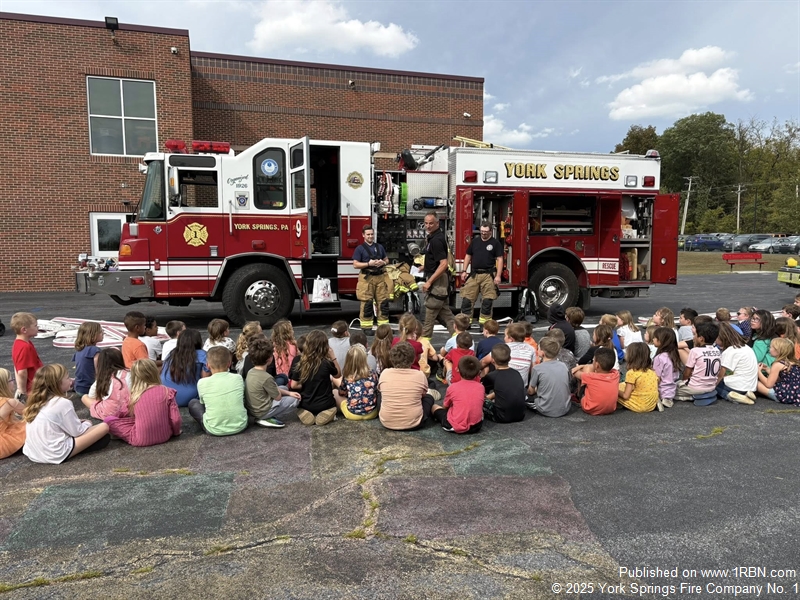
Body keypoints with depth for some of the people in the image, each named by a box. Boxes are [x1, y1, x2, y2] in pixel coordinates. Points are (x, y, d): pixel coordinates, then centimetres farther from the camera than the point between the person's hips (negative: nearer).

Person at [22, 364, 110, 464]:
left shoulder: (35, 402, 6)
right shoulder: (63, 403, -17)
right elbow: (77, 432, -9)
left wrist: (78, 422, 14)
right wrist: (87, 424, 11)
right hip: (57, 455, -7)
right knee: (104, 427, -10)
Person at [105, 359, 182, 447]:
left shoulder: (135, 395, -4)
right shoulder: (167, 391, -4)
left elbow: (122, 414, 12)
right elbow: (175, 419, -5)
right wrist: (176, 432, 12)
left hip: (141, 440, -3)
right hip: (165, 436, 3)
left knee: (108, 420, 6)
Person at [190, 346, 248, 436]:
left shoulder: (202, 383, -10)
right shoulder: (238, 378, -4)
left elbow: (203, 402, 9)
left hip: (214, 430, -2)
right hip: (240, 426, 2)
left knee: (192, 403, 18)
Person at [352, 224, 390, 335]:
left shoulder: (380, 247, 14)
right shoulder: (360, 249, 0)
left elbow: (387, 260, 21)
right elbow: (355, 265, -5)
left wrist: (383, 262, -3)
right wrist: (368, 264, -16)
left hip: (380, 277, 4)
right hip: (367, 278, -4)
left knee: (383, 302, 3)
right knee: (367, 303, -4)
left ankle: (383, 325, 11)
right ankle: (366, 327, 3)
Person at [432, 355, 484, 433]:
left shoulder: (453, 387, -11)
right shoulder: (480, 387, -3)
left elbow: (445, 406, 3)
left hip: (454, 427, 1)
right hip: (476, 426, -1)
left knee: (434, 406, 22)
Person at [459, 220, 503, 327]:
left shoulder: (495, 243, 1)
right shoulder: (474, 241, 12)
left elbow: (499, 259, -4)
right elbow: (468, 256, 16)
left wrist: (498, 276, -12)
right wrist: (464, 271, 7)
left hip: (488, 275, -3)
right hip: (473, 274, 3)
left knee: (487, 301, 0)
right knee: (467, 299, -1)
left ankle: (484, 322, 9)